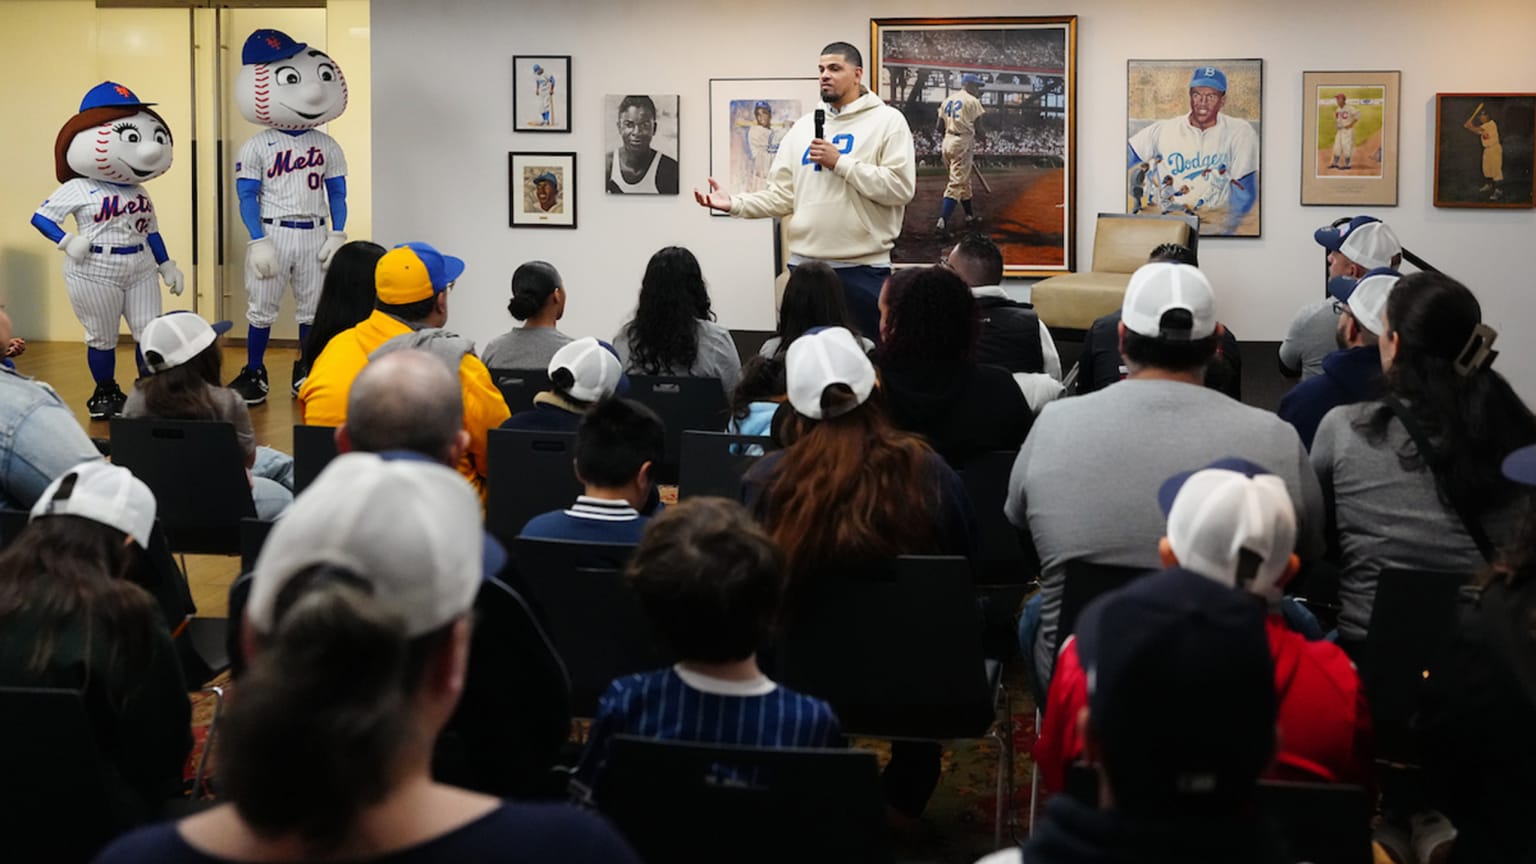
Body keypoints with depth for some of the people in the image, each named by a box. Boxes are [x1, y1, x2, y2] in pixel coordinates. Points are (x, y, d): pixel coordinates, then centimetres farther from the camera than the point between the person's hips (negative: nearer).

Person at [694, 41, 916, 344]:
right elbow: (782, 195, 10)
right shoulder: (804, 126, 13)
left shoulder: (888, 120, -2)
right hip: (804, 263, 5)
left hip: (863, 267, -5)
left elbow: (901, 188, -13)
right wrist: (735, 204, -4)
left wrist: (840, 162, -13)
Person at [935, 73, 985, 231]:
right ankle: (942, 222, -20)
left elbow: (940, 127, 12)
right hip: (963, 144, -8)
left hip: (947, 142, 8)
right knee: (957, 183, -10)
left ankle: (969, 217, 27)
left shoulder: (947, 100, 13)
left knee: (963, 181, 20)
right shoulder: (972, 101, -8)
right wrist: (980, 139, 12)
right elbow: (978, 129, -8)